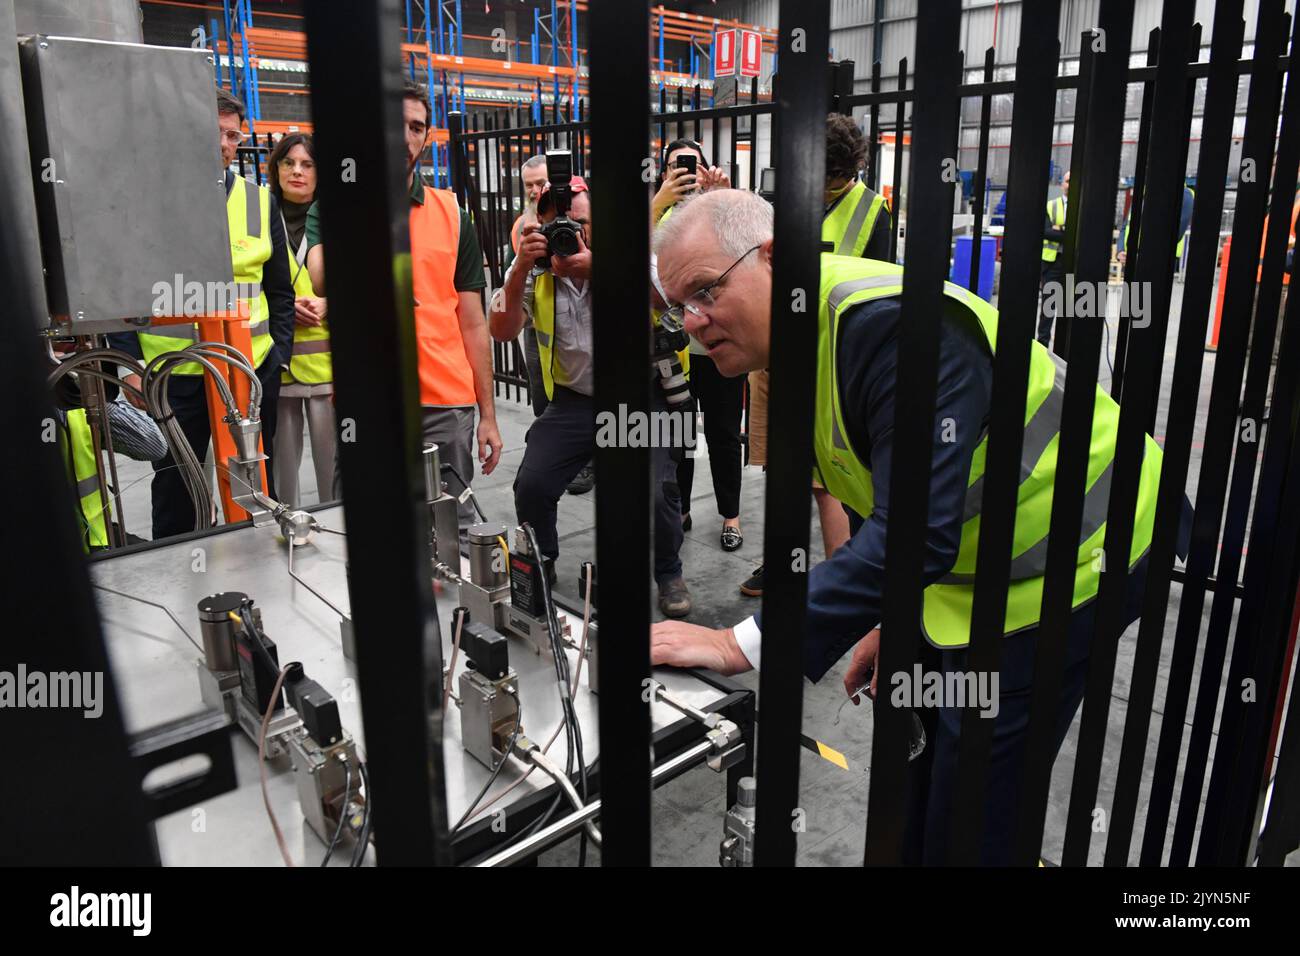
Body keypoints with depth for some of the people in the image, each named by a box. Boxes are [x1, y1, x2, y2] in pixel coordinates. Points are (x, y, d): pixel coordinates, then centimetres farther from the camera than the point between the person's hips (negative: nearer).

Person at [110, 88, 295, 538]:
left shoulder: (260, 200, 9)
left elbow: (280, 292, 12)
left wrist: (280, 357, 3)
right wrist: (129, 365, -6)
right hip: (172, 373, -2)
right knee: (174, 491, 9)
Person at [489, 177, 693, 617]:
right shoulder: (533, 267, -3)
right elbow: (502, 331, -11)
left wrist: (593, 269, -40)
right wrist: (522, 268, -26)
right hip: (573, 399, 3)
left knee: (655, 493, -17)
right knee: (530, 486, -4)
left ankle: (669, 574, 12)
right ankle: (540, 565, 26)